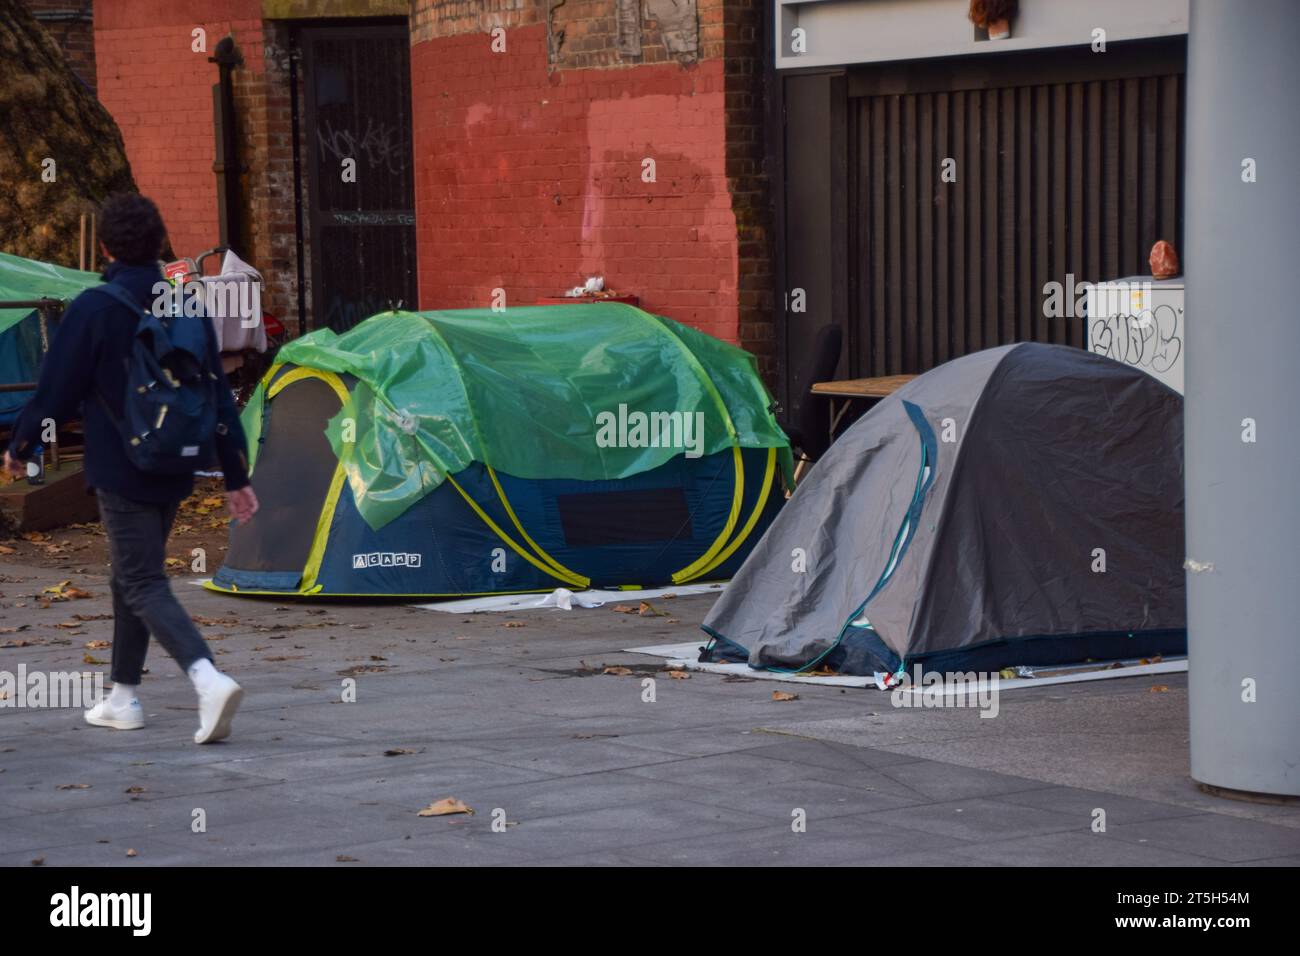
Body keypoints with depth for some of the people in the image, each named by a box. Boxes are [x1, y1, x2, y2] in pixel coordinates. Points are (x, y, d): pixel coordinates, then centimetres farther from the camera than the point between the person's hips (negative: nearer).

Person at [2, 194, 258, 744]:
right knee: (132, 576, 20)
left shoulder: (93, 310, -13)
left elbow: (55, 390, -9)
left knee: (144, 585, -6)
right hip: (175, 471, 6)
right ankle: (123, 698, 27)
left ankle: (208, 679, -28)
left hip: (119, 470, -6)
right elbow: (220, 396, 6)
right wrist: (236, 477, 12)